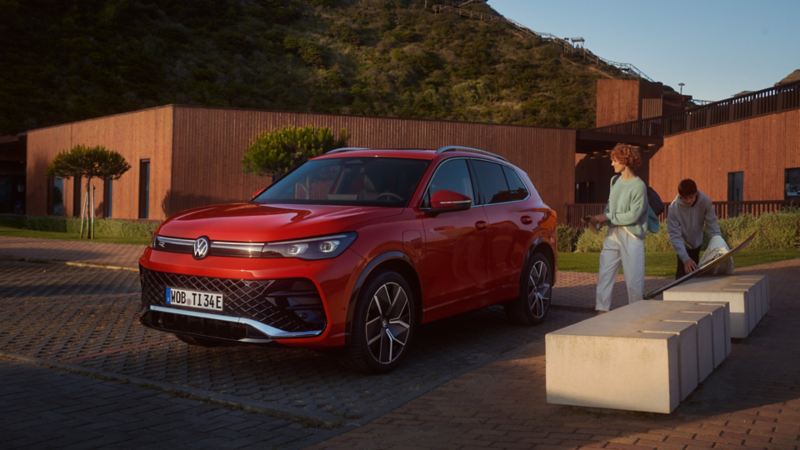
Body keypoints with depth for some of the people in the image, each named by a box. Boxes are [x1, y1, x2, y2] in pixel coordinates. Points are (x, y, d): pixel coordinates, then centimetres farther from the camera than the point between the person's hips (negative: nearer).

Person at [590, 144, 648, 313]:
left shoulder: (638, 186, -13)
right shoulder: (614, 180, 10)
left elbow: (633, 215, -16)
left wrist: (608, 217, -12)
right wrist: (602, 218, 0)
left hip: (631, 236, -7)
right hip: (612, 234, 7)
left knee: (634, 277, 0)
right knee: (604, 273, 2)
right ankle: (602, 309, 4)